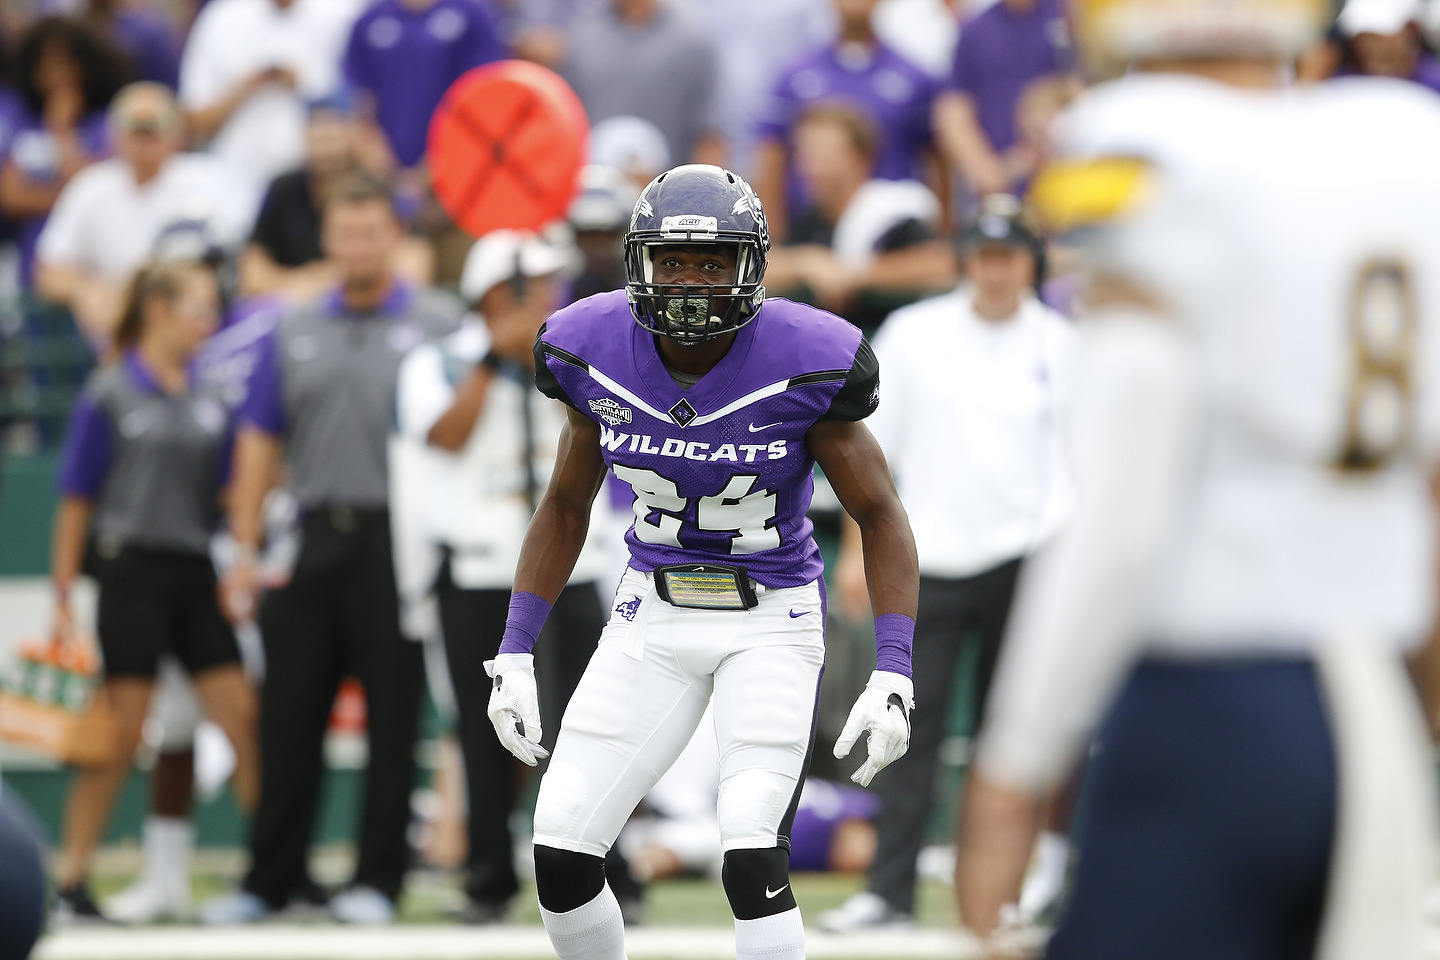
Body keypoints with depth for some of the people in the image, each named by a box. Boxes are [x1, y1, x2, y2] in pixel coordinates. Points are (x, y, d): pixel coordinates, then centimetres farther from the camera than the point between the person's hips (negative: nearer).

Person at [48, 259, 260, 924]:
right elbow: (76, 500, 0)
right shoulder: (109, 395, -2)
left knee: (243, 717, 0)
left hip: (196, 574, 5)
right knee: (122, 733, -4)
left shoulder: (209, 399, 11)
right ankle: (70, 884, 4)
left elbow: (232, 487, 17)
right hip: (133, 574, -5)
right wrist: (63, 596, -3)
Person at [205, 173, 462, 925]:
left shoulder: (436, 326, 3)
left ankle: (378, 879, 5)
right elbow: (259, 442, 13)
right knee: (289, 715, 4)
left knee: (393, 716, -1)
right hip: (314, 541, 3)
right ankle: (269, 879, 10)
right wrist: (245, 549, 7)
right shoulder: (295, 334, 13)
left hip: (396, 544, -3)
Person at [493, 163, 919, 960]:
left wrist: (892, 676, -16)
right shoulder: (598, 355, -9)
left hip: (770, 621, -4)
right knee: (560, 855, -4)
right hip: (652, 617, 4)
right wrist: (515, 654, 4)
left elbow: (880, 518, -7)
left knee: (752, 863, -20)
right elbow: (565, 507, 8)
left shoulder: (804, 367, -18)